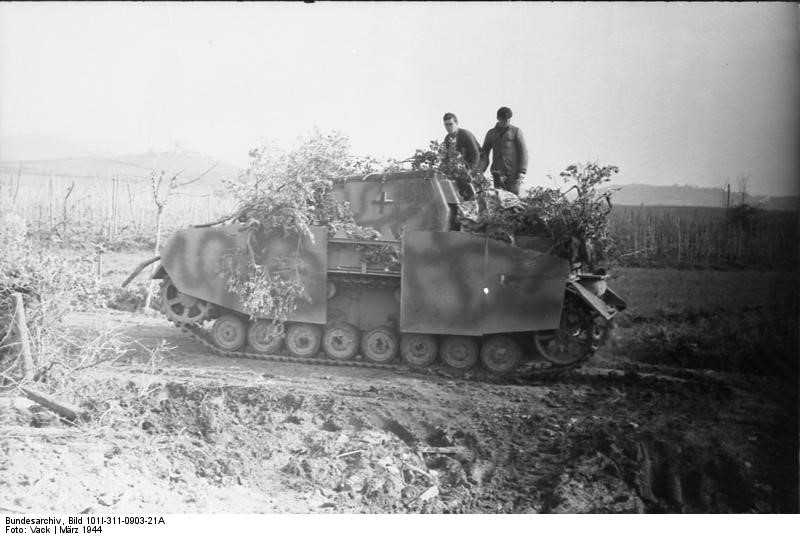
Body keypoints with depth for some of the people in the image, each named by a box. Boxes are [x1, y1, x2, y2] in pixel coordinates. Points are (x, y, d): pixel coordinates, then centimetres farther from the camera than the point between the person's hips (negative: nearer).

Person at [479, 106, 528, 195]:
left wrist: (522, 171, -9)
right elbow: (484, 153, 15)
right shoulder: (491, 133, 15)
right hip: (497, 172, 2)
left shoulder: (516, 131, 6)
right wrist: (480, 170, 1)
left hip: (513, 172, -2)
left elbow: (523, 151, 1)